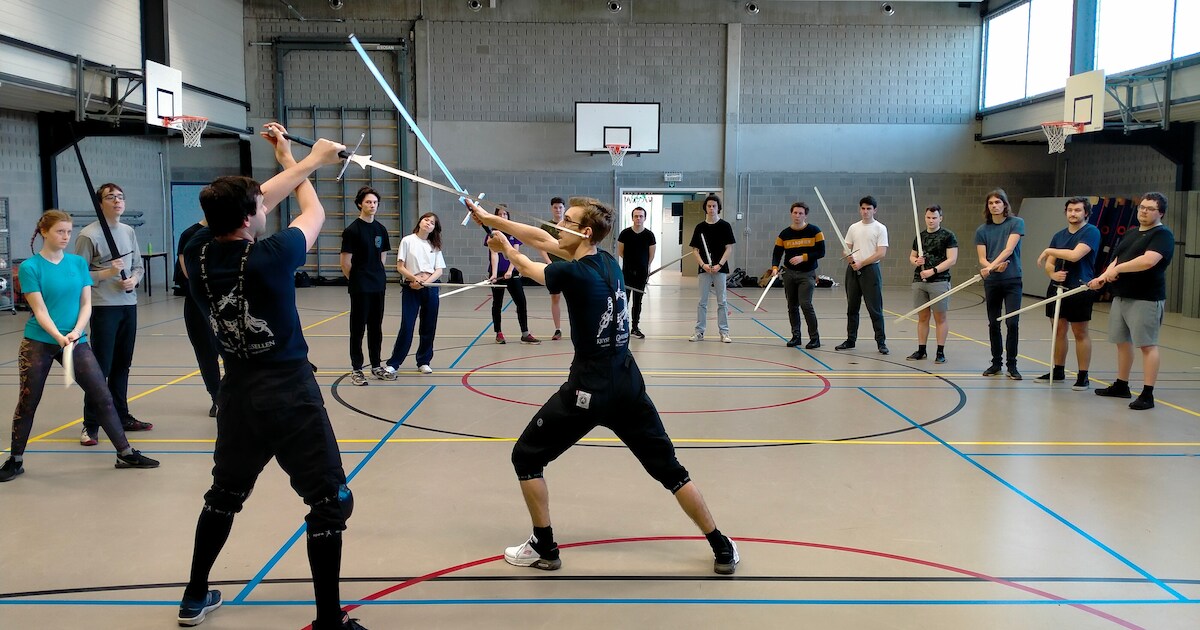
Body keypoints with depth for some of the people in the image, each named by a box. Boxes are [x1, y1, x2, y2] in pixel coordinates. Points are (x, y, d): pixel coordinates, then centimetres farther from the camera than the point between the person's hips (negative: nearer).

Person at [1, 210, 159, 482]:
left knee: (102, 397, 1)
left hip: (76, 341, 3)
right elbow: (40, 310, -12)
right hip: (38, 344, -3)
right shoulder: (30, 267, -7)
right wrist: (59, 337, -26)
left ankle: (125, 453, 10)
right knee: (27, 403, 6)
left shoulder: (79, 263, 4)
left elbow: (86, 304, 1)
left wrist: (76, 331, -16)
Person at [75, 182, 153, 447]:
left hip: (129, 305, 6)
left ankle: (122, 417, 25)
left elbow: (139, 265, 17)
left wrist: (134, 278, -4)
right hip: (104, 308, -6)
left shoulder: (128, 231, 10)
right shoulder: (88, 235, -10)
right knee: (101, 367, -5)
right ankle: (90, 425, 3)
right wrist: (107, 272, -21)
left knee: (122, 365, 14)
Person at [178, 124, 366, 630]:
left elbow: (254, 202, 10)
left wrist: (303, 163, 19)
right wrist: (299, 165, 21)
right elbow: (314, 214, 2)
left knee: (225, 495, 25)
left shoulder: (198, 254, -5)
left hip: (237, 396, 6)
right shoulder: (270, 256, -18)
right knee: (331, 503, 2)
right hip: (290, 397, -6)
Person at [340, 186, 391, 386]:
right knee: (358, 328, 2)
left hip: (378, 286, 6)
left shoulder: (381, 229, 8)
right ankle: (356, 369, 9)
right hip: (359, 288, -6)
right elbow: (345, 262, -9)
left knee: (376, 327, 13)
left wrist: (379, 276, 9)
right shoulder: (352, 230, -10)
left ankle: (376, 366, 22)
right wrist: (355, 280, -1)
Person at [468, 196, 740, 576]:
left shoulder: (574, 273, -15)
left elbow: (529, 268, 6)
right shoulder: (607, 261, 5)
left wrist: (505, 249, 28)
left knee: (526, 457, 11)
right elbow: (542, 240, 12)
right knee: (669, 469, 14)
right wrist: (490, 219, 16)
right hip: (628, 386, 7)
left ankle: (544, 549, 17)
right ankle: (722, 549, 16)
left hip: (589, 390, -7)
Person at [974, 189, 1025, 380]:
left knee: (1012, 323, -7)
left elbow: (1009, 249, -15)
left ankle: (1011, 364, 3)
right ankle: (996, 363, 18)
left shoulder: (1016, 223, -3)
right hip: (992, 282, 3)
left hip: (1012, 280, -3)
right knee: (993, 324, 8)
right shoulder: (982, 230, 5)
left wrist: (991, 265, -26)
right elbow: (982, 259, 0)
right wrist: (996, 267, -19)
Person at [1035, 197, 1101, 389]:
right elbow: (1048, 264, 13)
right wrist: (1052, 273, -10)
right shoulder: (1059, 235, 12)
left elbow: (1075, 255, -23)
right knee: (1058, 331, 12)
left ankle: (1083, 376, 7)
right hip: (1057, 288, 6)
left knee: (1080, 333, 0)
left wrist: (1048, 251, -11)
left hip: (1079, 289, -6)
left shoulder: (1091, 232, -8)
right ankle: (1058, 371, 23)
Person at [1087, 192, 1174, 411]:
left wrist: (1117, 269, -16)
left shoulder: (1162, 235, -8)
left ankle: (1148, 394, -5)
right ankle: (1121, 385, 26)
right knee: (1122, 342, 14)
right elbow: (1117, 261, 18)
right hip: (1121, 296, 8)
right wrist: (1103, 277, 1)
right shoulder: (1130, 234, 18)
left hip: (1146, 299, -8)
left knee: (1147, 345, -6)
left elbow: (1149, 260, -24)